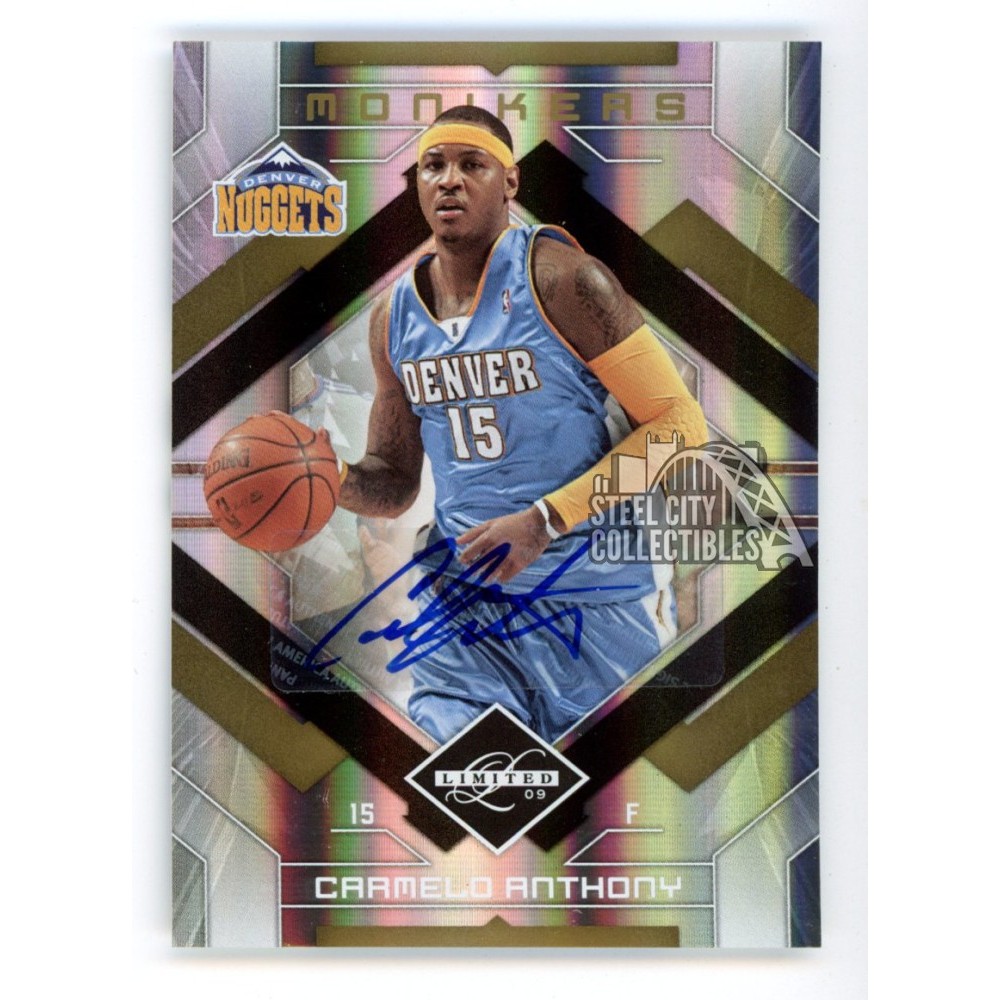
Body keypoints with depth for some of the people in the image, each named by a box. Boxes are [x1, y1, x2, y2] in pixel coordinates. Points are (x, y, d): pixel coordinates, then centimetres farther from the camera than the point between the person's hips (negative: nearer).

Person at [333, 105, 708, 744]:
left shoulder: (558, 278, -12)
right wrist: (332, 480, -8)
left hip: (598, 601, -4)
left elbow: (680, 425, -15)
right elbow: (397, 481, 15)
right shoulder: (394, 318, 5)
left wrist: (546, 520, -21)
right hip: (465, 605, 4)